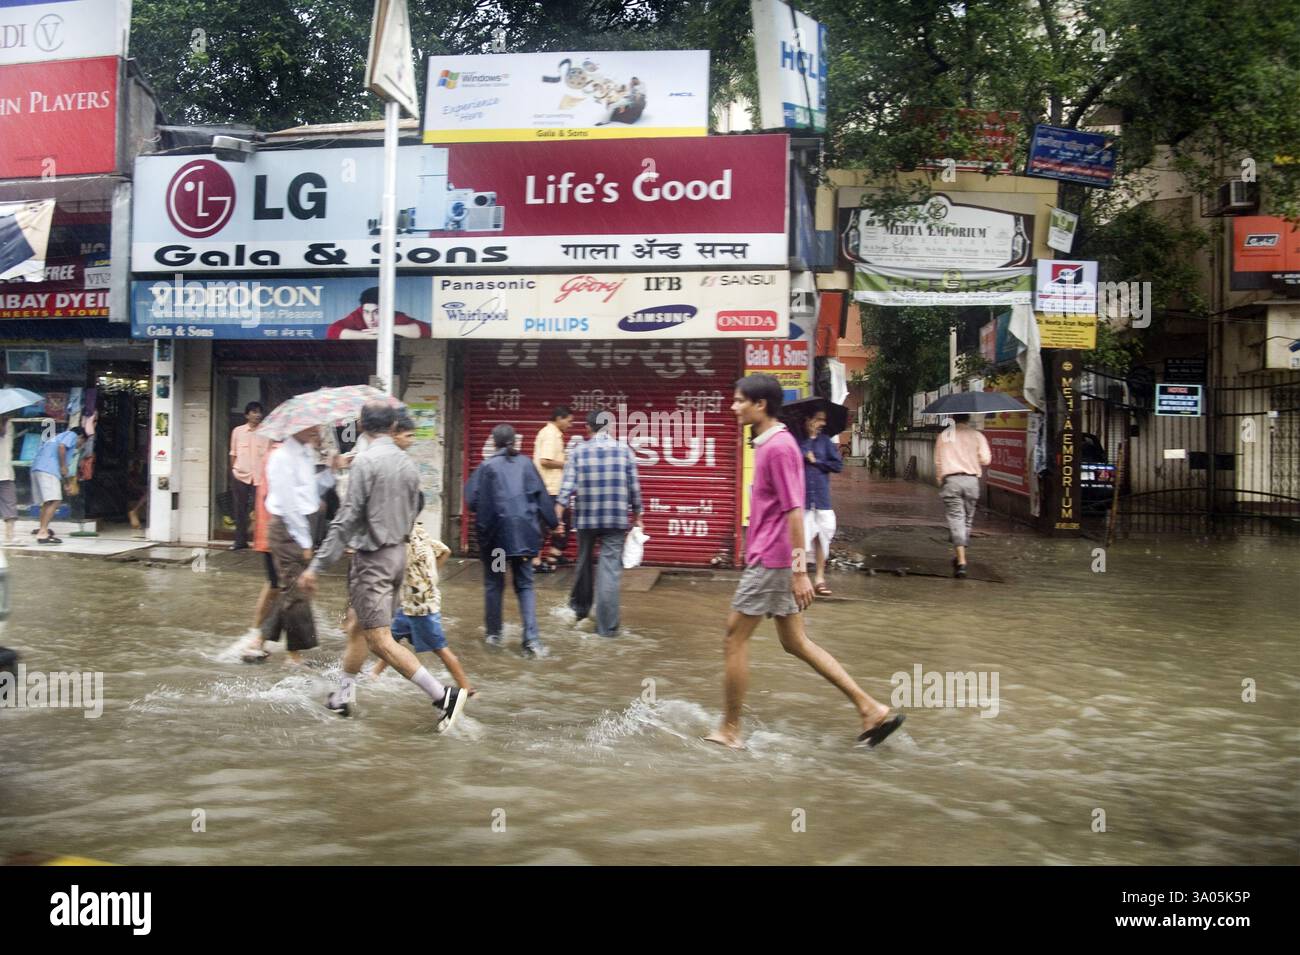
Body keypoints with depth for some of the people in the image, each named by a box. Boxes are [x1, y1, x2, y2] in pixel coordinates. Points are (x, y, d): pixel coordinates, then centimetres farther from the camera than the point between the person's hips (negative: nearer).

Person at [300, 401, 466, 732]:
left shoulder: (365, 461, -16)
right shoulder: (407, 462, 6)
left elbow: (346, 519, -19)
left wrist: (316, 566, -16)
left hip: (372, 558, -8)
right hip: (398, 554, 8)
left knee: (379, 639, -7)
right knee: (360, 627, 21)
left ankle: (442, 695, -13)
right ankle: (344, 695, 33)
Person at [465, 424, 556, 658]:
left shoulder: (487, 466, -4)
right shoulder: (525, 464, 3)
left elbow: (472, 500, -7)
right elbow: (542, 496, 4)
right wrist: (552, 523, 11)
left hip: (496, 532, -2)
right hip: (524, 532, 2)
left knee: (494, 583, 15)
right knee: (525, 584, 6)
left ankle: (493, 633, 25)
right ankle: (532, 638, -8)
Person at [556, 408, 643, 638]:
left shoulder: (579, 451, -1)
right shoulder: (624, 450, -1)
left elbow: (567, 488, -7)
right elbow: (634, 488, 0)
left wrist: (558, 517, -6)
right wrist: (637, 516, 11)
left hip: (586, 518, 2)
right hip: (616, 520, -1)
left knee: (584, 562, 22)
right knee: (610, 568, -1)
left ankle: (580, 606, 42)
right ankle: (607, 626, -3)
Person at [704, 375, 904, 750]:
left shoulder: (778, 447, -16)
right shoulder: (768, 443, 14)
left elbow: (794, 511, -21)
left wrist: (799, 571, -22)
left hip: (770, 562, -10)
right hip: (771, 560, 10)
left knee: (735, 637, 1)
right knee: (795, 641, 12)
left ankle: (730, 730, 13)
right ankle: (871, 709, 13)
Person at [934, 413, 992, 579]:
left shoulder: (943, 437, 7)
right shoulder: (977, 435, 4)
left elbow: (938, 462, 8)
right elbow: (985, 460, -3)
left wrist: (940, 482, 18)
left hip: (950, 480, -1)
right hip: (971, 480, 1)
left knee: (956, 519, -5)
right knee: (967, 520, 15)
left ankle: (961, 561, -17)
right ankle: (959, 557, 23)